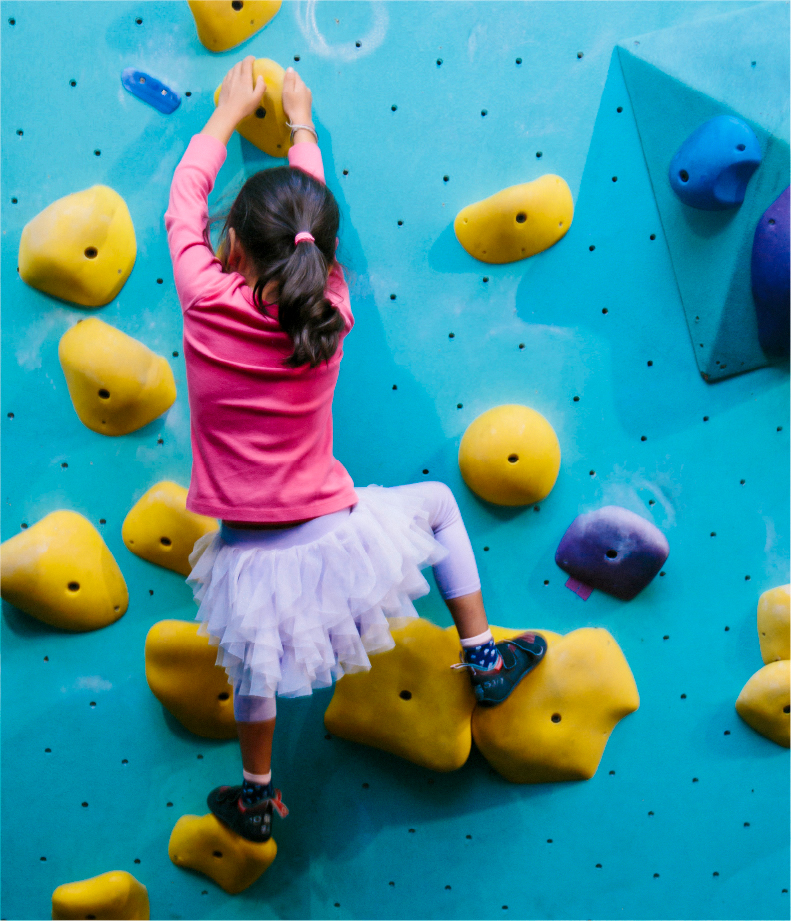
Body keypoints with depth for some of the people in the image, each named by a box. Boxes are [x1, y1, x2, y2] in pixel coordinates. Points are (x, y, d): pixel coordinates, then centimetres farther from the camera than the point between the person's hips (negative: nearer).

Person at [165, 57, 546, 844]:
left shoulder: (206, 300, -15)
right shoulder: (329, 312, -10)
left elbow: (185, 199, 5)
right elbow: (313, 210, 10)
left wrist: (229, 114, 20)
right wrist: (301, 125, 27)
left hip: (249, 555, 1)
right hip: (331, 536, 0)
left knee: (254, 667, 27)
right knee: (437, 502, 26)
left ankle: (256, 796, 48)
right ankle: (484, 658, 32)